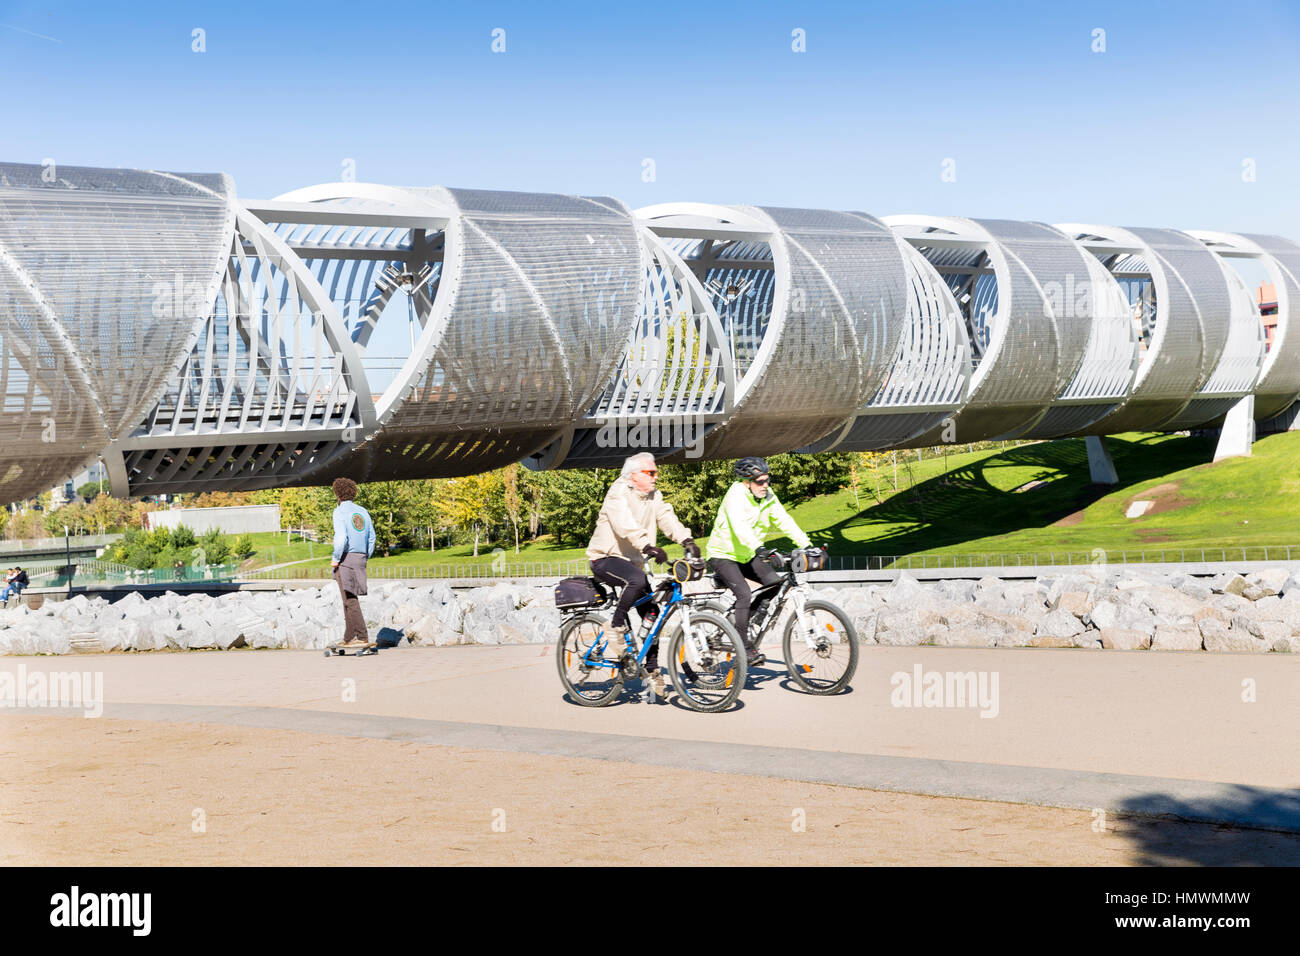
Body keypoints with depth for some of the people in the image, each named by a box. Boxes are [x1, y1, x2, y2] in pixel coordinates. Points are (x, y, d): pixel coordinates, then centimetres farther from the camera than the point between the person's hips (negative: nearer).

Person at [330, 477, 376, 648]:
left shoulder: (340, 511, -7)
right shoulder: (363, 512, 14)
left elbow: (341, 537, -20)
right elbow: (371, 539, 14)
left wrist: (335, 559, -11)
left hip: (346, 557, -7)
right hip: (360, 559, 7)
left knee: (350, 600, -8)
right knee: (349, 599, 15)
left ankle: (362, 637, -14)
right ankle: (349, 638, 16)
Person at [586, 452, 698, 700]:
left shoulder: (653, 497, 8)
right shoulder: (618, 494, -15)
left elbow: (667, 519, -6)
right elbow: (625, 525, -32)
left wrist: (687, 541, -24)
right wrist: (649, 547, -47)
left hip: (632, 561, 8)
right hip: (605, 559, -7)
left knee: (652, 614, -1)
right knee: (637, 580, -37)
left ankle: (652, 670, 9)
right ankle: (617, 626, -17)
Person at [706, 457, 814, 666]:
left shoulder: (768, 497, 0)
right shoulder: (736, 496, -22)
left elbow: (784, 521, -2)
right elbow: (739, 525, -38)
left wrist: (807, 545, -13)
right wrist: (757, 548, -53)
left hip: (747, 556, 7)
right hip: (723, 555, -7)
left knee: (775, 582, -11)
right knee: (744, 594, -24)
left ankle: (752, 622, 4)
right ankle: (745, 647, -18)